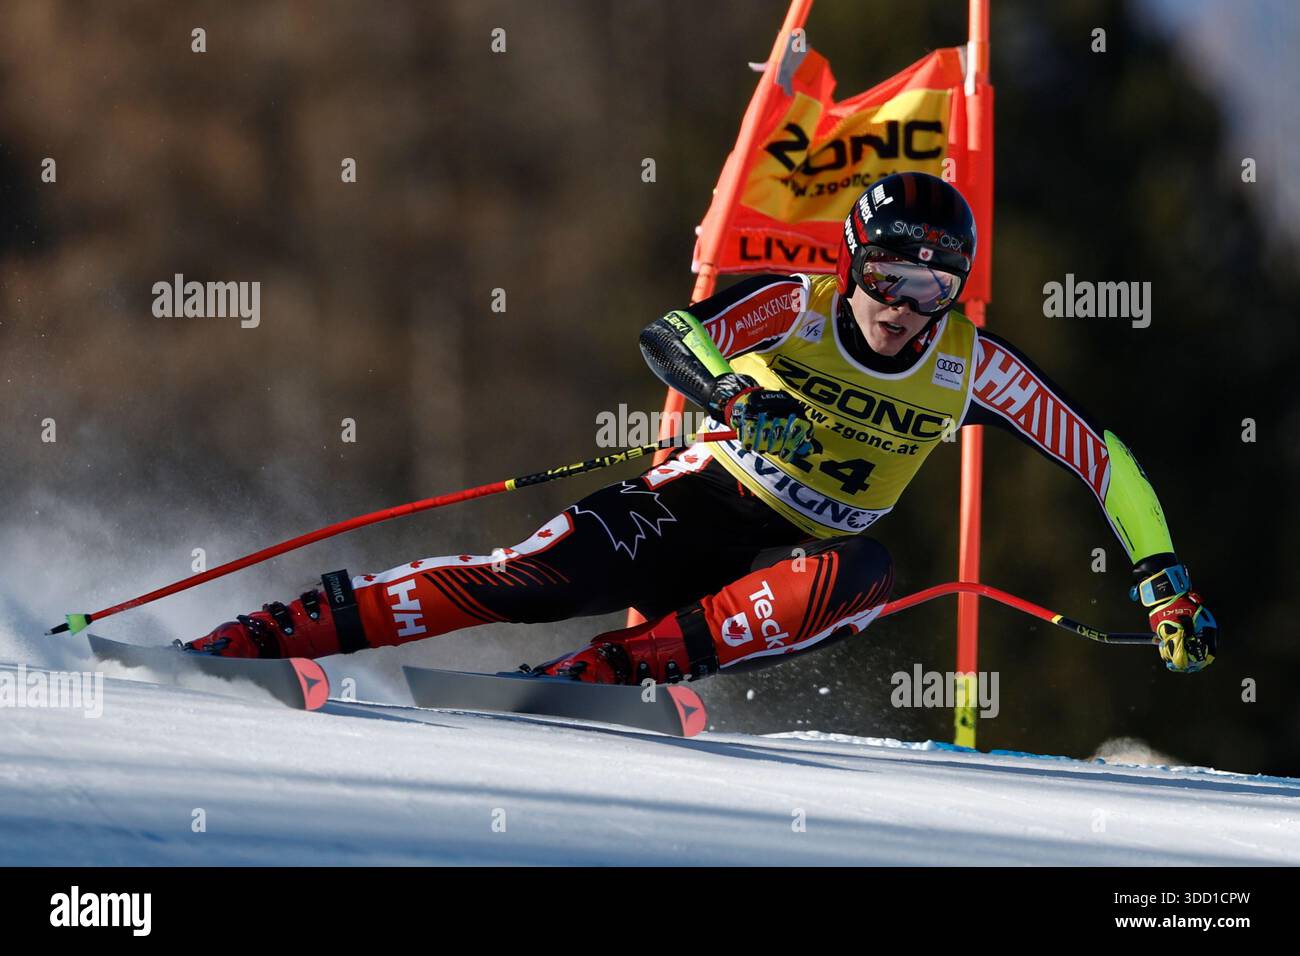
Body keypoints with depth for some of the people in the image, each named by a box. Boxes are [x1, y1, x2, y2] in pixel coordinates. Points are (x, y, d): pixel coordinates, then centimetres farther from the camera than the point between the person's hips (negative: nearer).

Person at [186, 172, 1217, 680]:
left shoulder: (971, 365, -11)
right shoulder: (795, 309, -16)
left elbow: (1100, 456, -4)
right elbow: (669, 336, -32)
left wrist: (1164, 575, -11)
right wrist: (734, 395, -52)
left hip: (809, 550, 2)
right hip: (709, 500, -2)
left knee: (865, 578, -35)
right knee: (535, 577, -24)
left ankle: (614, 667, -37)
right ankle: (278, 632, -22)